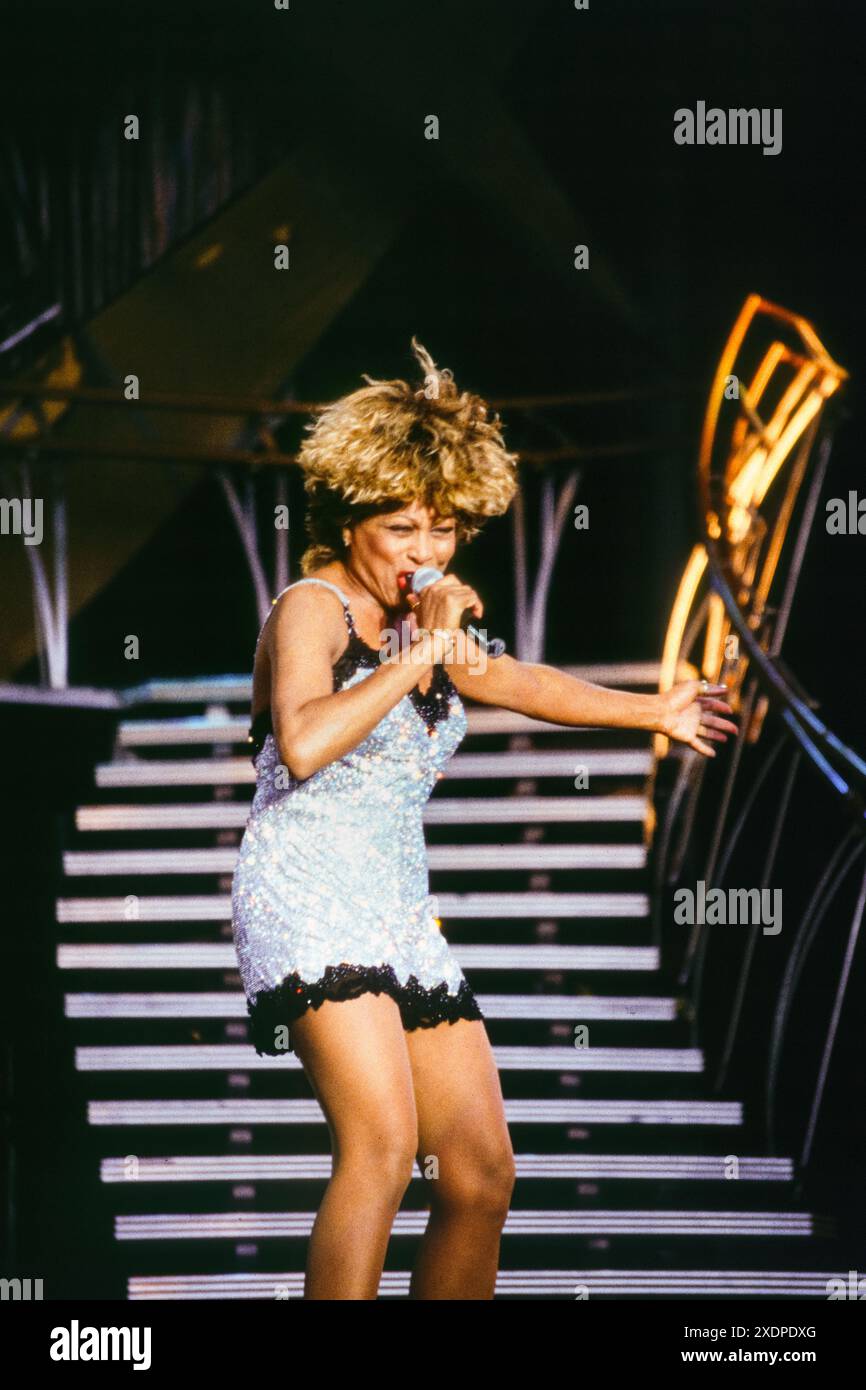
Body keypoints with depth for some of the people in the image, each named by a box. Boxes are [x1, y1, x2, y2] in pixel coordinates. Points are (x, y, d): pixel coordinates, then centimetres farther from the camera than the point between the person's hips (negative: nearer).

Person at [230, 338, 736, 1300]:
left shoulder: (420, 625, 18)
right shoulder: (312, 609, -6)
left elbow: (517, 684, 38)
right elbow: (302, 745, -26)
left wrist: (655, 711, 48)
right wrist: (418, 657, -19)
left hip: (399, 910, 8)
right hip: (305, 899, -8)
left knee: (482, 1175, 2)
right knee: (382, 1146, -27)